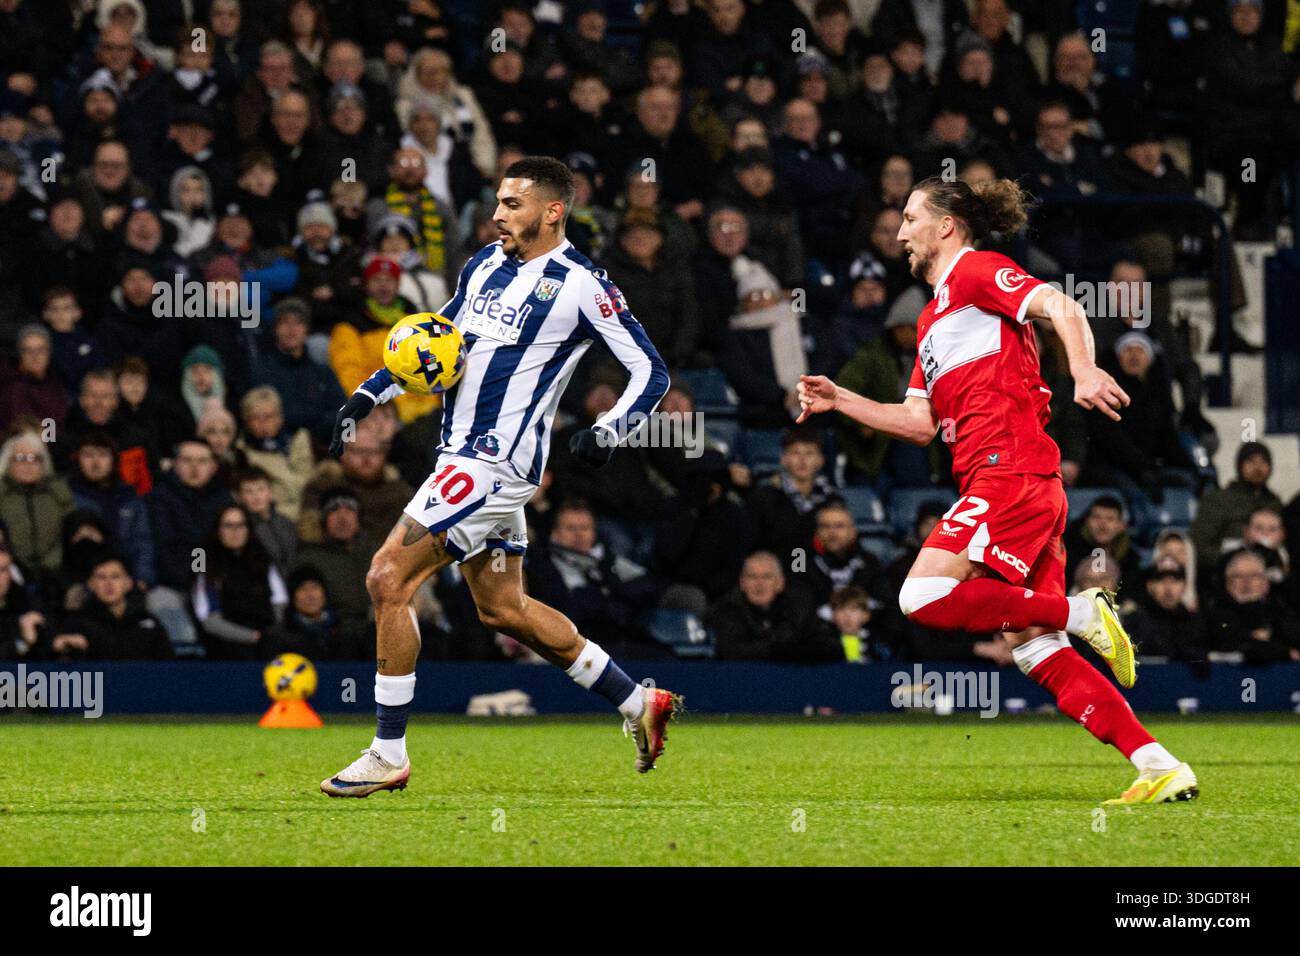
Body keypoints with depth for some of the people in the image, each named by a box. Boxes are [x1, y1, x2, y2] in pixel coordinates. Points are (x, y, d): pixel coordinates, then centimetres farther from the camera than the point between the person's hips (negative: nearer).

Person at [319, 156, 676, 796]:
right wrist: (366, 397, 14)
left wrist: (605, 434, -21)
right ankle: (640, 704, 28)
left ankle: (388, 755, -8)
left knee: (388, 578, -14)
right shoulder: (484, 266, 11)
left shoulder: (581, 286, -10)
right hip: (461, 454, 9)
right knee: (504, 610, 15)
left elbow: (651, 373, -6)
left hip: (496, 461, -9)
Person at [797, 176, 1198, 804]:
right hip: (1021, 487, 9)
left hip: (1012, 471, -9)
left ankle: (1082, 613, -12)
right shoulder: (931, 320, 28)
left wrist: (1084, 372, -31)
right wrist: (840, 401, 19)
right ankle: (1160, 768, -5)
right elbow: (921, 423, 27)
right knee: (1031, 647, 1)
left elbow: (1062, 308, -13)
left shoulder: (976, 271, 2)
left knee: (923, 597, -20)